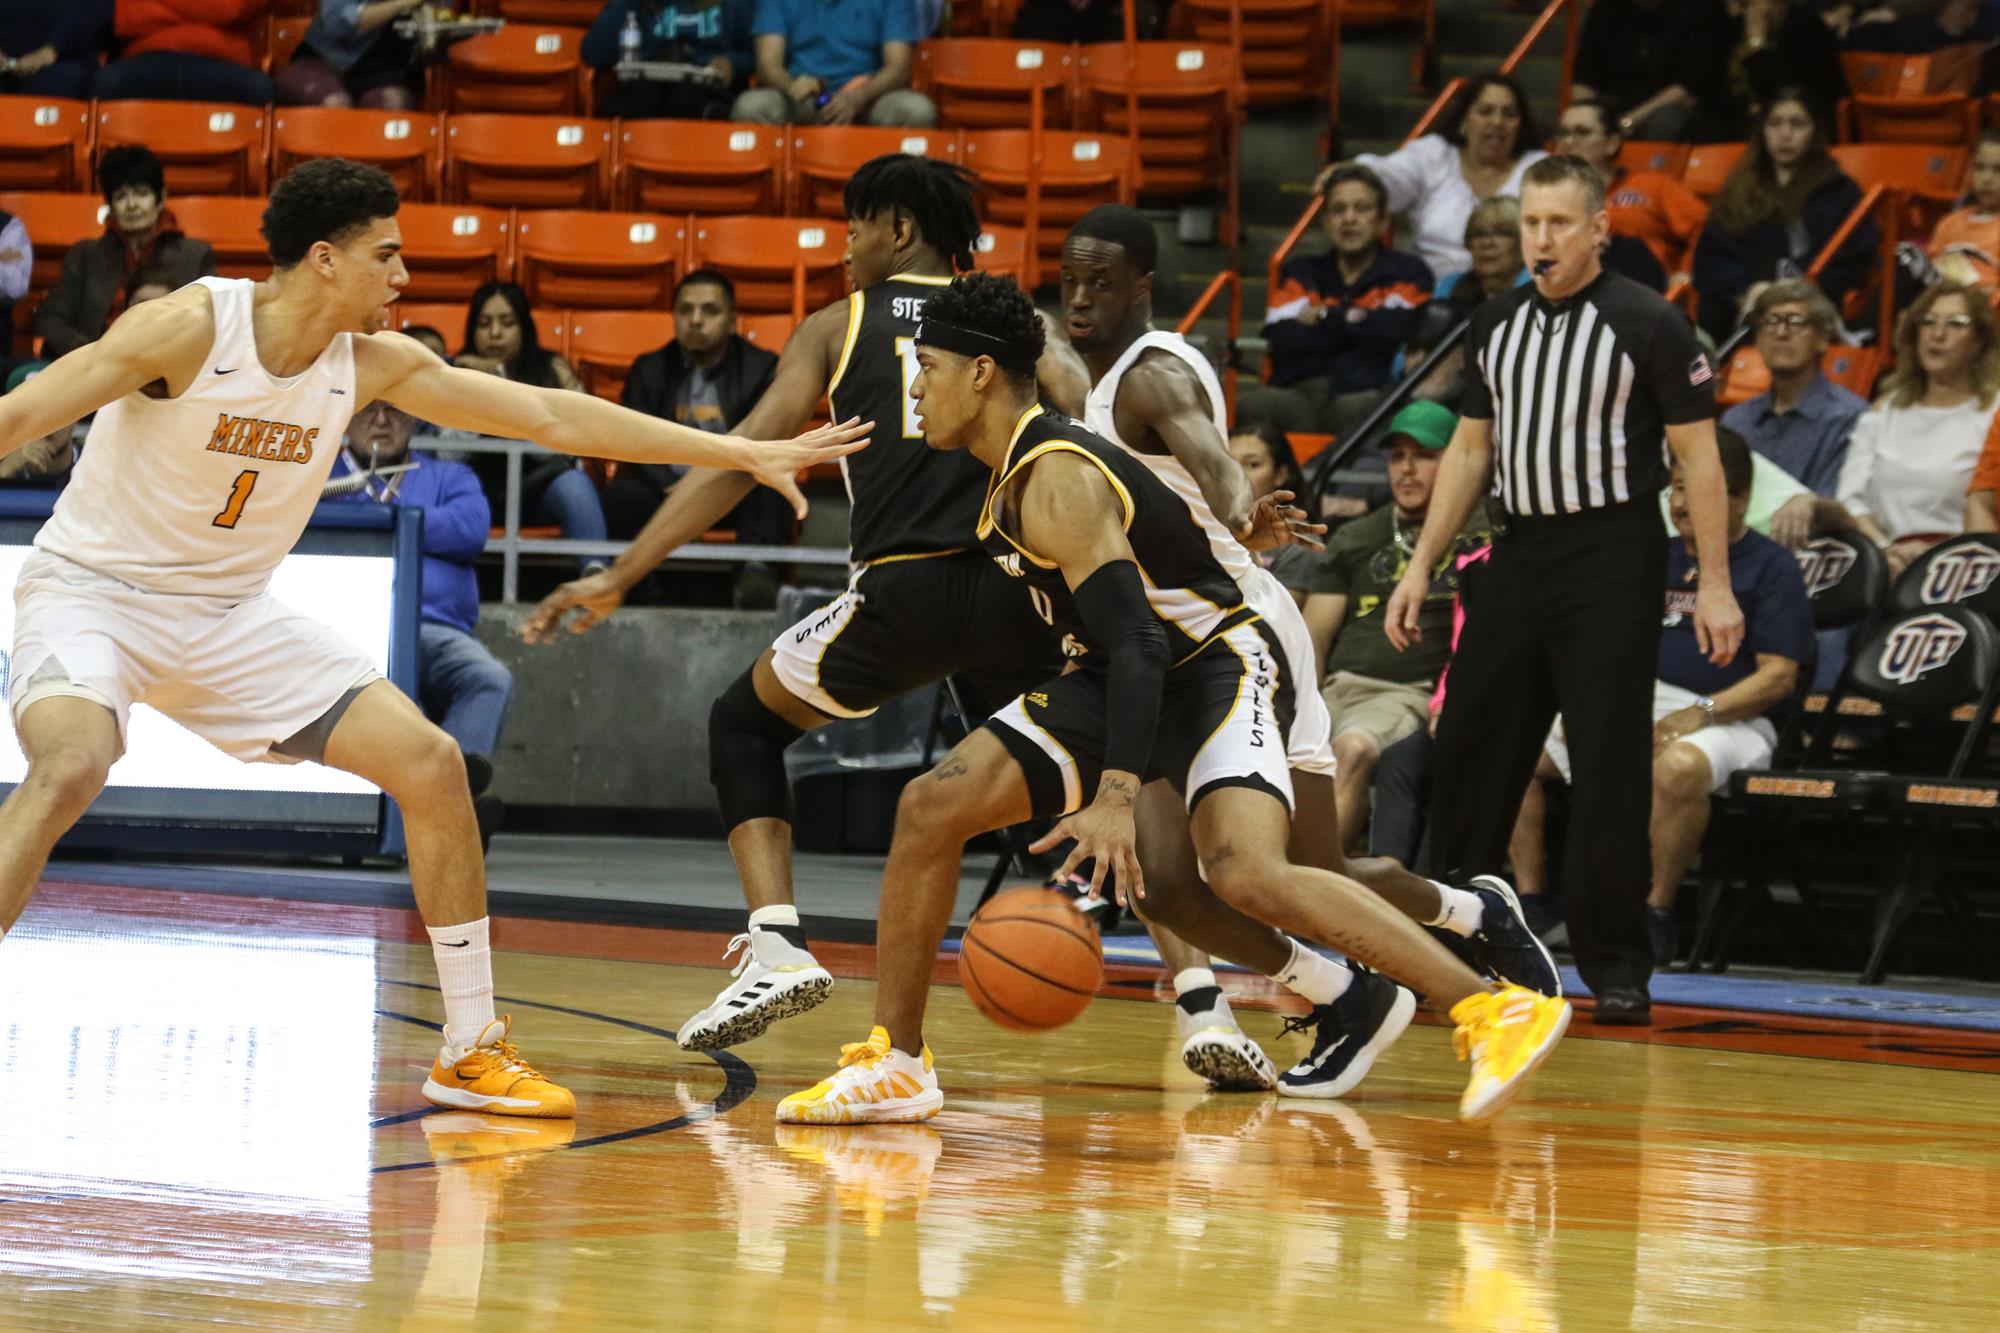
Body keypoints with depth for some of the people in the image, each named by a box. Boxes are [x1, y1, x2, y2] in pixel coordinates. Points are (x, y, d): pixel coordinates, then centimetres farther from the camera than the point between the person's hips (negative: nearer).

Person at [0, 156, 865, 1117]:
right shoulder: (190, 327, -21)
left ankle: (471, 1051, 9)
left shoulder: (372, 362, -3)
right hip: (90, 593, -6)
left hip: (229, 613, 7)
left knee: (430, 763, -1)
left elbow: (553, 417, 1)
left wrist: (747, 454, 2)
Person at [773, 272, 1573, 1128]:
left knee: (1248, 875, -32)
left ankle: (1497, 1013, -29)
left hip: (1221, 666, -10)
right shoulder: (1016, 475, 9)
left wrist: (1116, 796, -39)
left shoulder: (1057, 481, -21)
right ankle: (894, 1064, 4)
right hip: (1117, 677, 10)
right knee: (930, 807, -4)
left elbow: (1137, 642, -31)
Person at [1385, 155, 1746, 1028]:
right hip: (1520, 556, 6)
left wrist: (1715, 584, -13)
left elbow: (1698, 456, -7)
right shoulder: (1498, 324, 11)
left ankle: (1616, 969, 2)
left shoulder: (1648, 325, -7)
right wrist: (1421, 568, 12)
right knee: (1469, 752, 8)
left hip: (1612, 562, -6)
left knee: (1610, 773, -5)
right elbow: (1470, 450, 17)